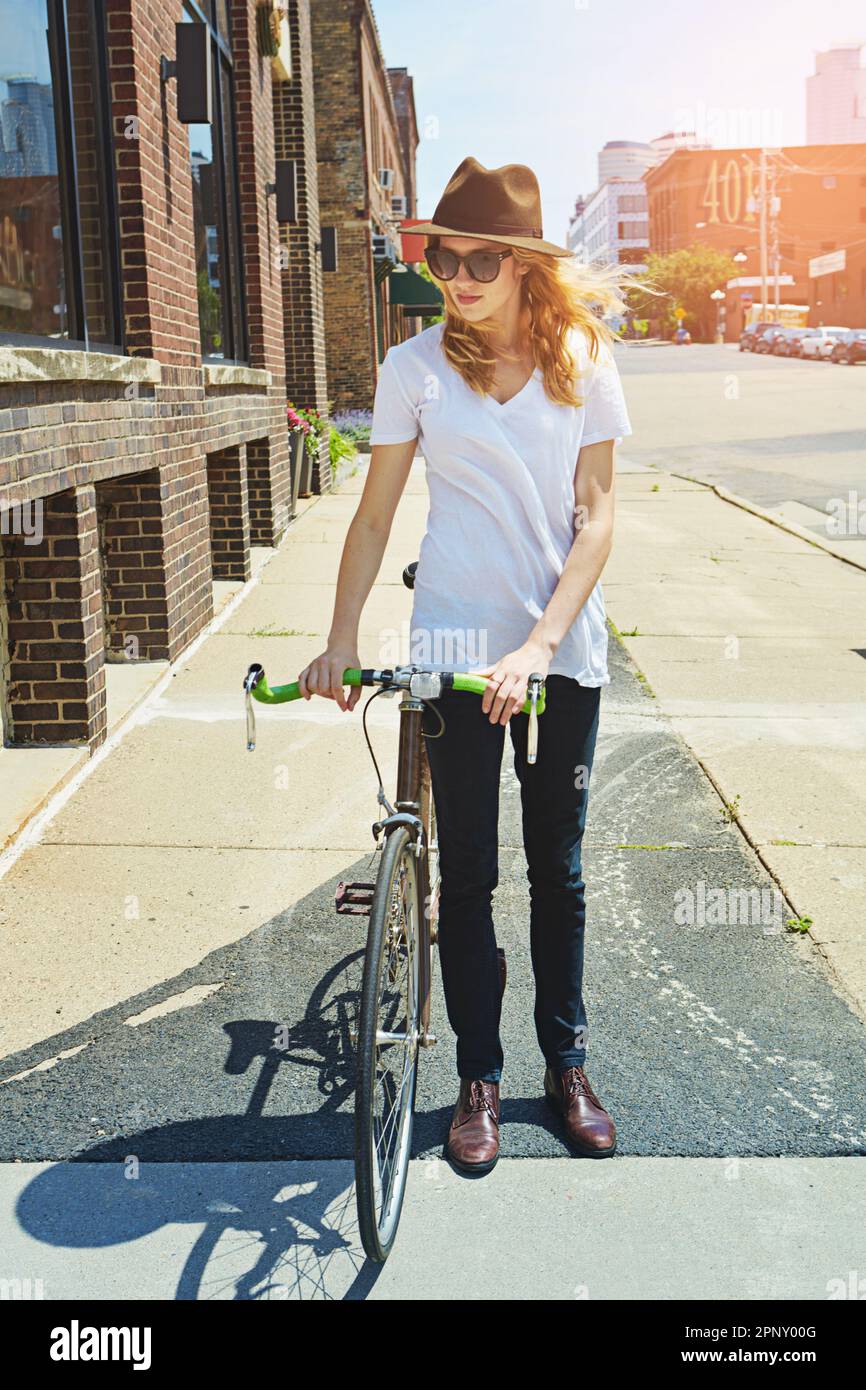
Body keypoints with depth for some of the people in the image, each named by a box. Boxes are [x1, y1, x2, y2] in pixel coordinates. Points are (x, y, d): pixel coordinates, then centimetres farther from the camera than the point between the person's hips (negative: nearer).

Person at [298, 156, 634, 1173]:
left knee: (557, 867, 11)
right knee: (468, 871, 6)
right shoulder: (415, 365, -2)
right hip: (456, 646, -1)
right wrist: (340, 641, -8)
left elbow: (595, 516, -6)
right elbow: (375, 515, 1)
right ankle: (478, 1079, 22)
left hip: (563, 647, 1)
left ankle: (566, 1064, 29)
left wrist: (540, 645, -18)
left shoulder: (583, 362, -1)